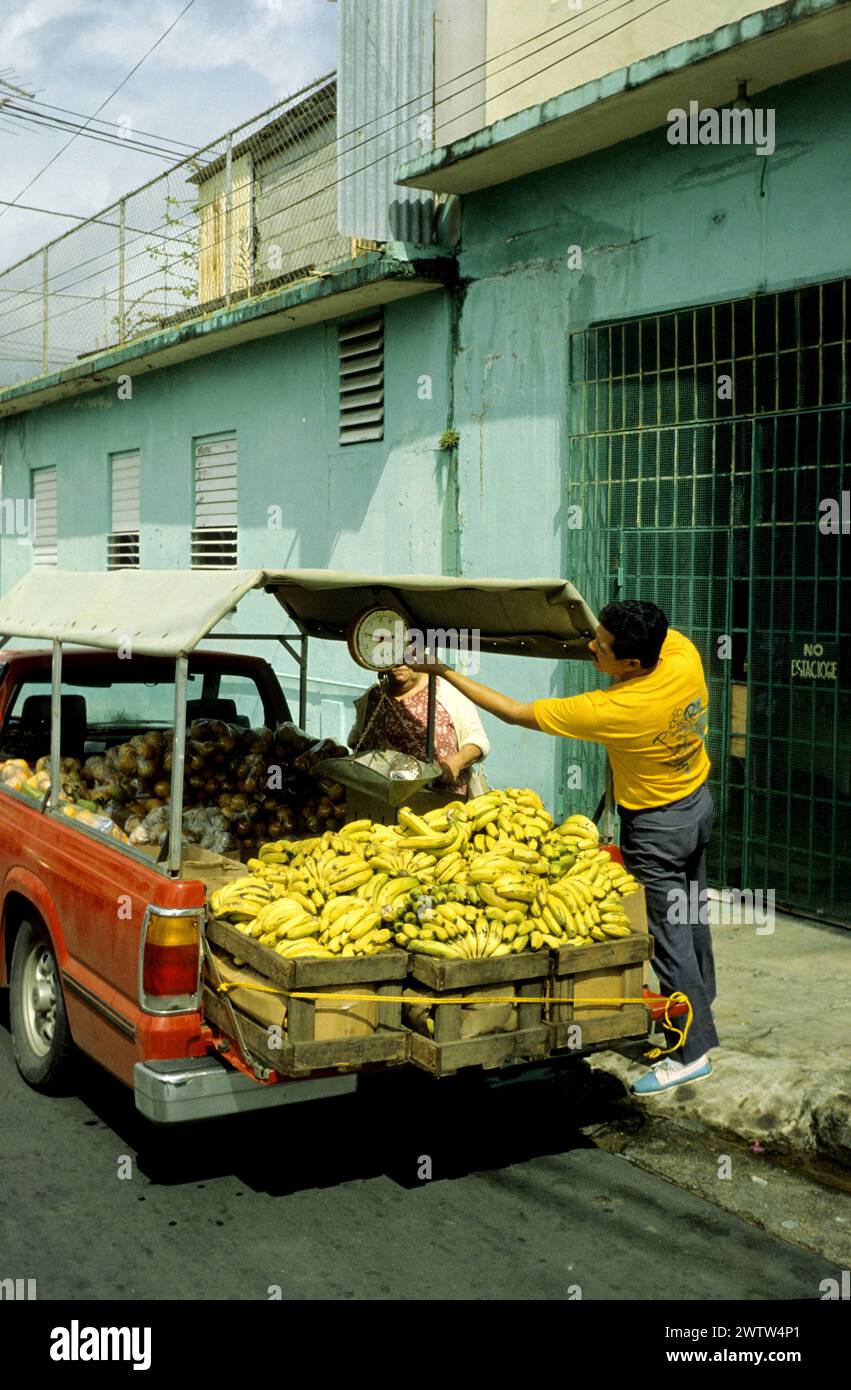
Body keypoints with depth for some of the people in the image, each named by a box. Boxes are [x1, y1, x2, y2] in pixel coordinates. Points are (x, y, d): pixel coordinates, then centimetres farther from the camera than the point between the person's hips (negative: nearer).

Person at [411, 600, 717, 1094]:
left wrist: (445, 671, -21)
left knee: (670, 937, 3)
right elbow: (658, 632, 10)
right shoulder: (683, 652, -19)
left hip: (656, 828, -8)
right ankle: (700, 1001, 46)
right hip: (699, 802, 8)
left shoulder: (611, 711, -35)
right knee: (692, 916, 25)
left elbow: (515, 713, -26)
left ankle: (694, 1052, 13)